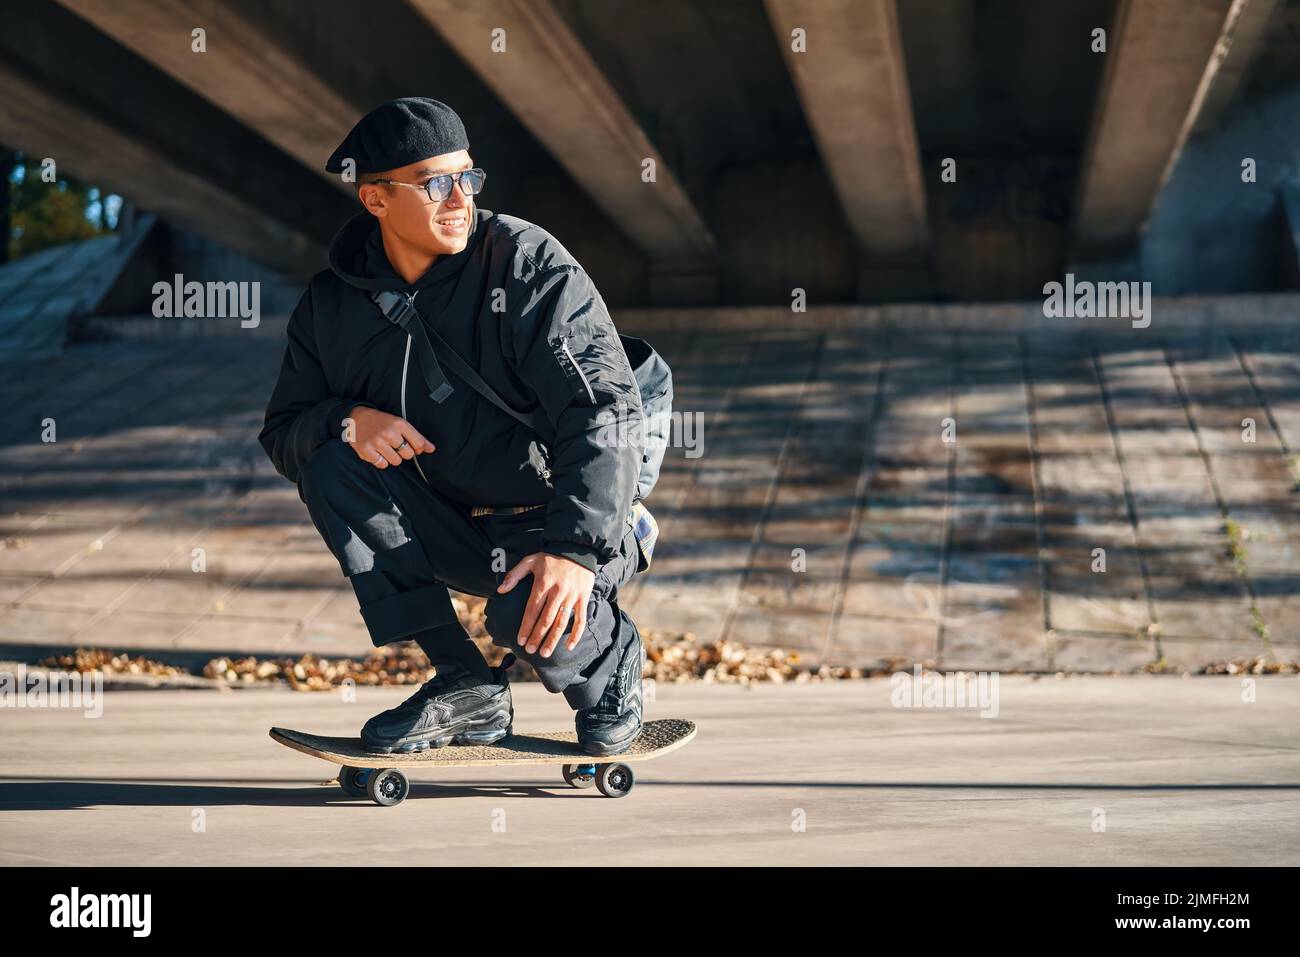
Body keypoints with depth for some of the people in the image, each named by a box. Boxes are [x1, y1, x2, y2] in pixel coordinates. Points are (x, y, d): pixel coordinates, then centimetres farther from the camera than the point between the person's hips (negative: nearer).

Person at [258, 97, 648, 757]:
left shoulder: (529, 262, -15)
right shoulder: (334, 303, -2)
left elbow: (604, 407, -24)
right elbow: (283, 436, 3)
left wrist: (577, 548, -36)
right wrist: (347, 421, -22)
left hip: (565, 523, -5)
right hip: (449, 530, 5)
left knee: (528, 619, -35)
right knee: (331, 467, -19)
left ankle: (610, 661, 6)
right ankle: (465, 686, -13)